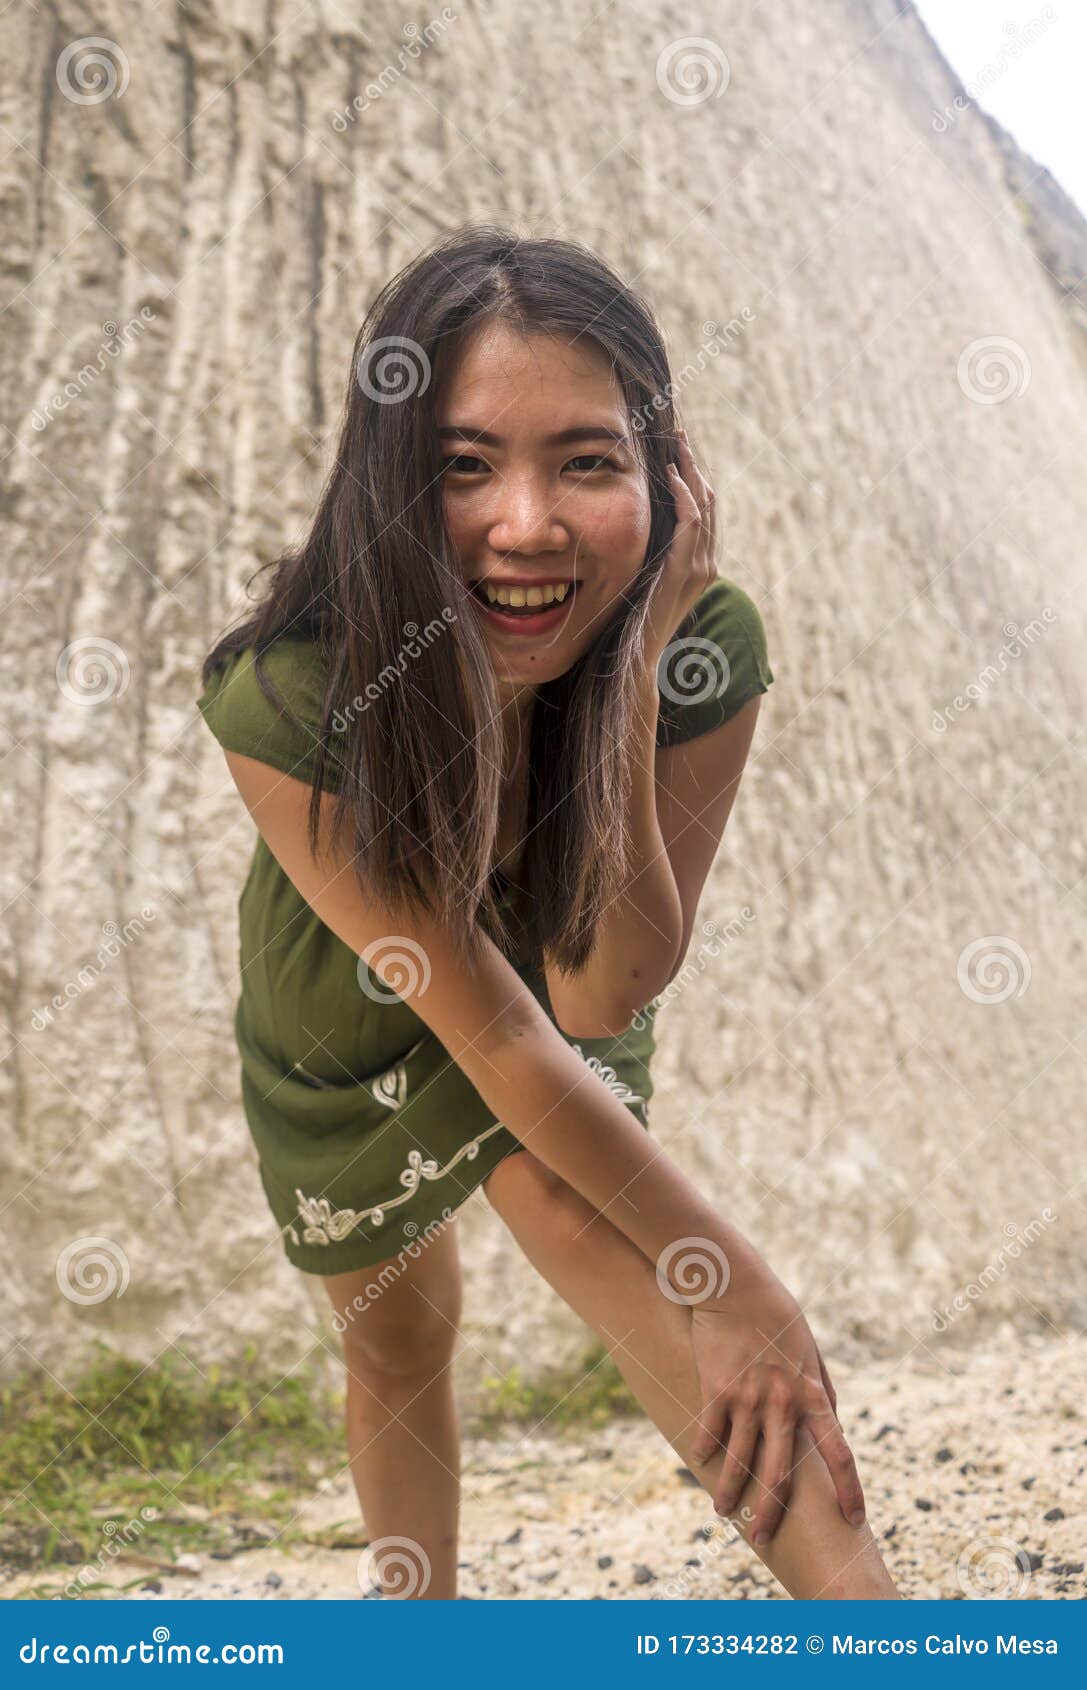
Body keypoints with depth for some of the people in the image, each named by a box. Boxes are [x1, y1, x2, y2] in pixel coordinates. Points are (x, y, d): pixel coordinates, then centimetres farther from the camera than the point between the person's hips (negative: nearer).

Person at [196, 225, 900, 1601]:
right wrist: (734, 1286, -33)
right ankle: (422, 1621, 42)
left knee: (574, 1211, -29)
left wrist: (631, 682, -45)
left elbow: (604, 995, -33)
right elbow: (492, 1031, -35)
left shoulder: (706, 652, -31)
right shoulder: (287, 705, -38)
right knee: (397, 1343, 16)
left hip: (562, 983, 0)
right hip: (344, 1018, 0)